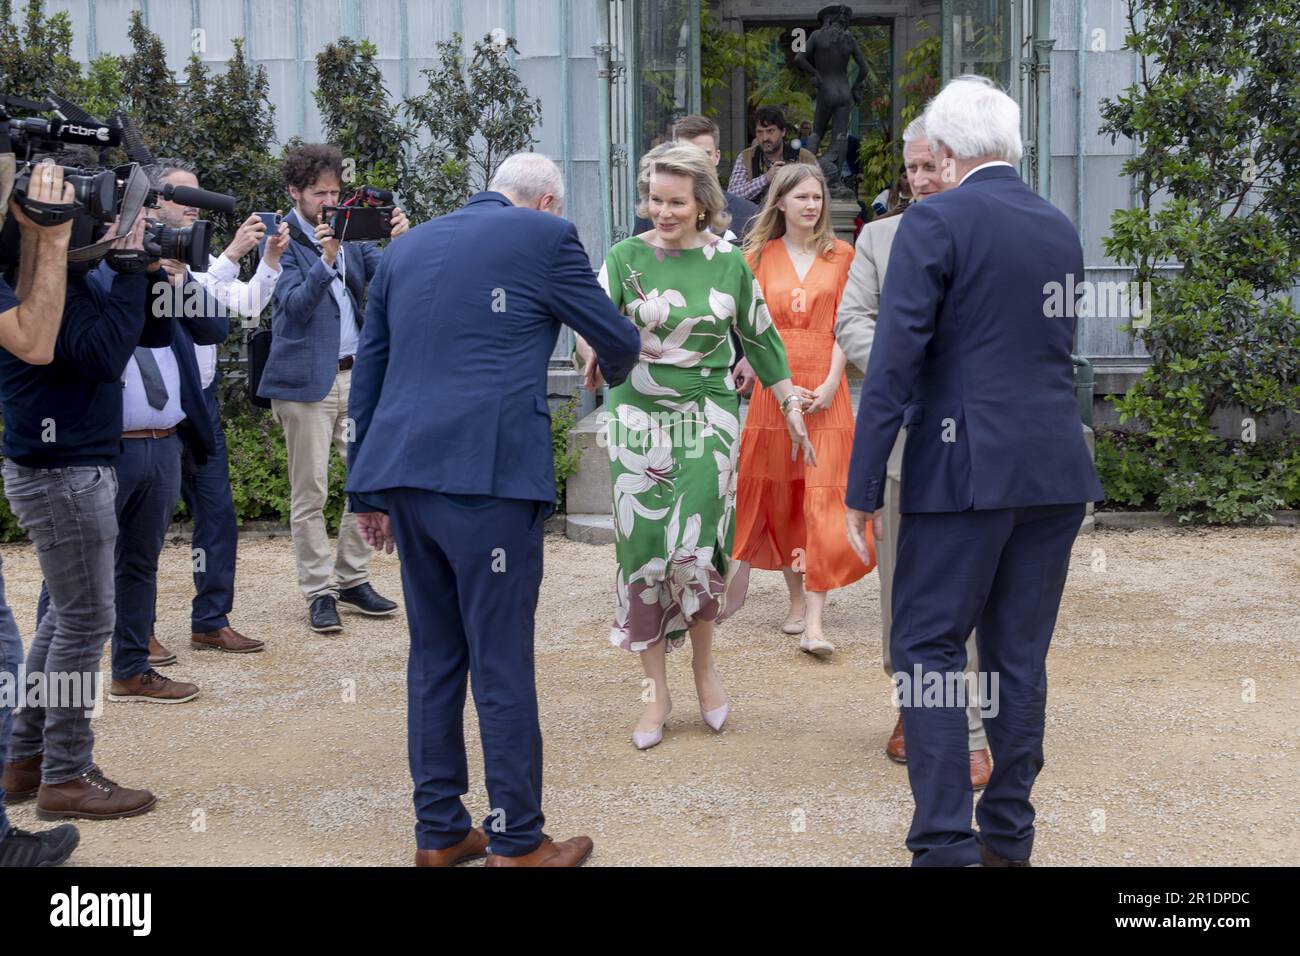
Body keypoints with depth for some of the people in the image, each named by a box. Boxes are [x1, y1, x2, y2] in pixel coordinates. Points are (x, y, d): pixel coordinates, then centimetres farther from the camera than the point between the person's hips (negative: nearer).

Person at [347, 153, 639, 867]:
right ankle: (516, 842, 7)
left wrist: (368, 487, 22)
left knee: (433, 655, 14)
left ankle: (438, 831, 20)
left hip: (402, 471, 6)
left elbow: (369, 368, 19)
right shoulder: (545, 237, 3)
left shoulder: (407, 247, 19)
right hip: (487, 473, -6)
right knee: (502, 663, 0)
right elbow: (619, 341, 11)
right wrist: (611, 372, 36)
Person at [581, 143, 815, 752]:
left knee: (694, 547, -9)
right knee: (642, 548, 0)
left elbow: (760, 338, 13)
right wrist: (593, 353, -36)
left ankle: (704, 665, 18)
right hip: (638, 416, 0)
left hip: (708, 418, 0)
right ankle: (657, 690, 13)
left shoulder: (729, 262, 3)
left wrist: (791, 408, 14)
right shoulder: (626, 257, -1)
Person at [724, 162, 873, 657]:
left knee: (822, 497, -9)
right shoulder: (760, 256, 7)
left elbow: (844, 325, 1)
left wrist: (831, 383, -12)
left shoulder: (841, 254, 6)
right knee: (779, 495, 7)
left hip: (825, 389, -1)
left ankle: (814, 623, -13)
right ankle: (797, 600, 22)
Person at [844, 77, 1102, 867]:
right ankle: (1008, 840, 17)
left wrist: (863, 489, -10)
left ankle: (945, 844, -4)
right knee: (1021, 656, 11)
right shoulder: (1062, 229, 12)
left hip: (968, 468, -6)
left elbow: (895, 361, -13)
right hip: (1058, 469, 6)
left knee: (930, 648, 1)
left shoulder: (935, 222, -7)